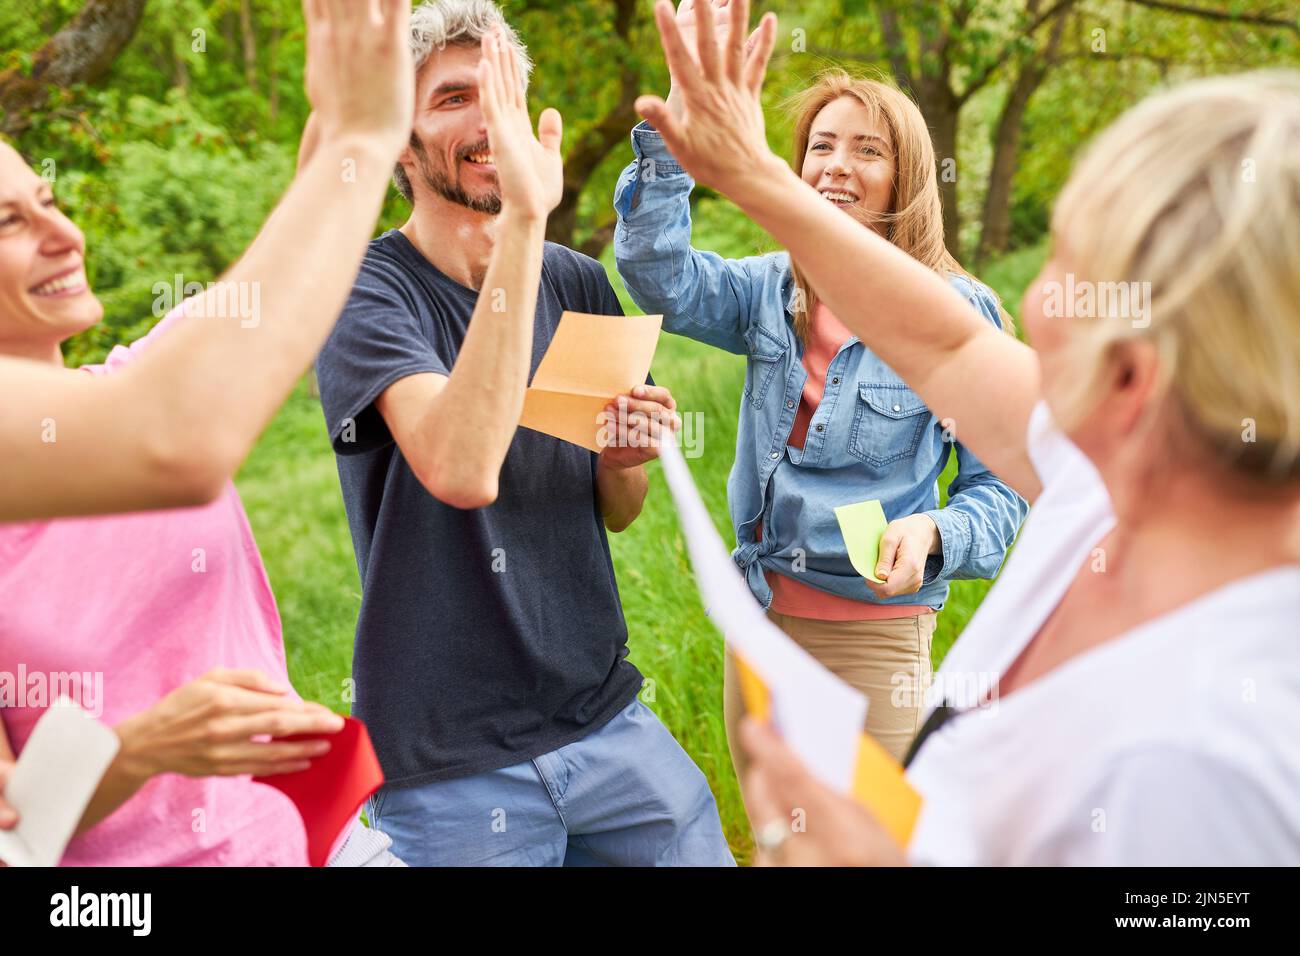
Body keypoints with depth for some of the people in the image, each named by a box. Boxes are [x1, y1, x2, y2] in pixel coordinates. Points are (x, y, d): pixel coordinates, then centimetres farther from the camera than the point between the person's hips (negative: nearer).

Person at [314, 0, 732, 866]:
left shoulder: (578, 285, 5)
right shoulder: (368, 293, -12)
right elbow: (461, 470, -32)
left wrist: (627, 459, -8)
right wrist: (523, 222, -33)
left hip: (606, 720, 5)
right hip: (449, 763, -4)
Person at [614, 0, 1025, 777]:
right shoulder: (774, 291, 5)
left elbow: (1000, 487, -3)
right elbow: (660, 276, -14)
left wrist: (932, 533, -25)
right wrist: (683, 95, -17)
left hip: (875, 635, -4)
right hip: (761, 619, 4)